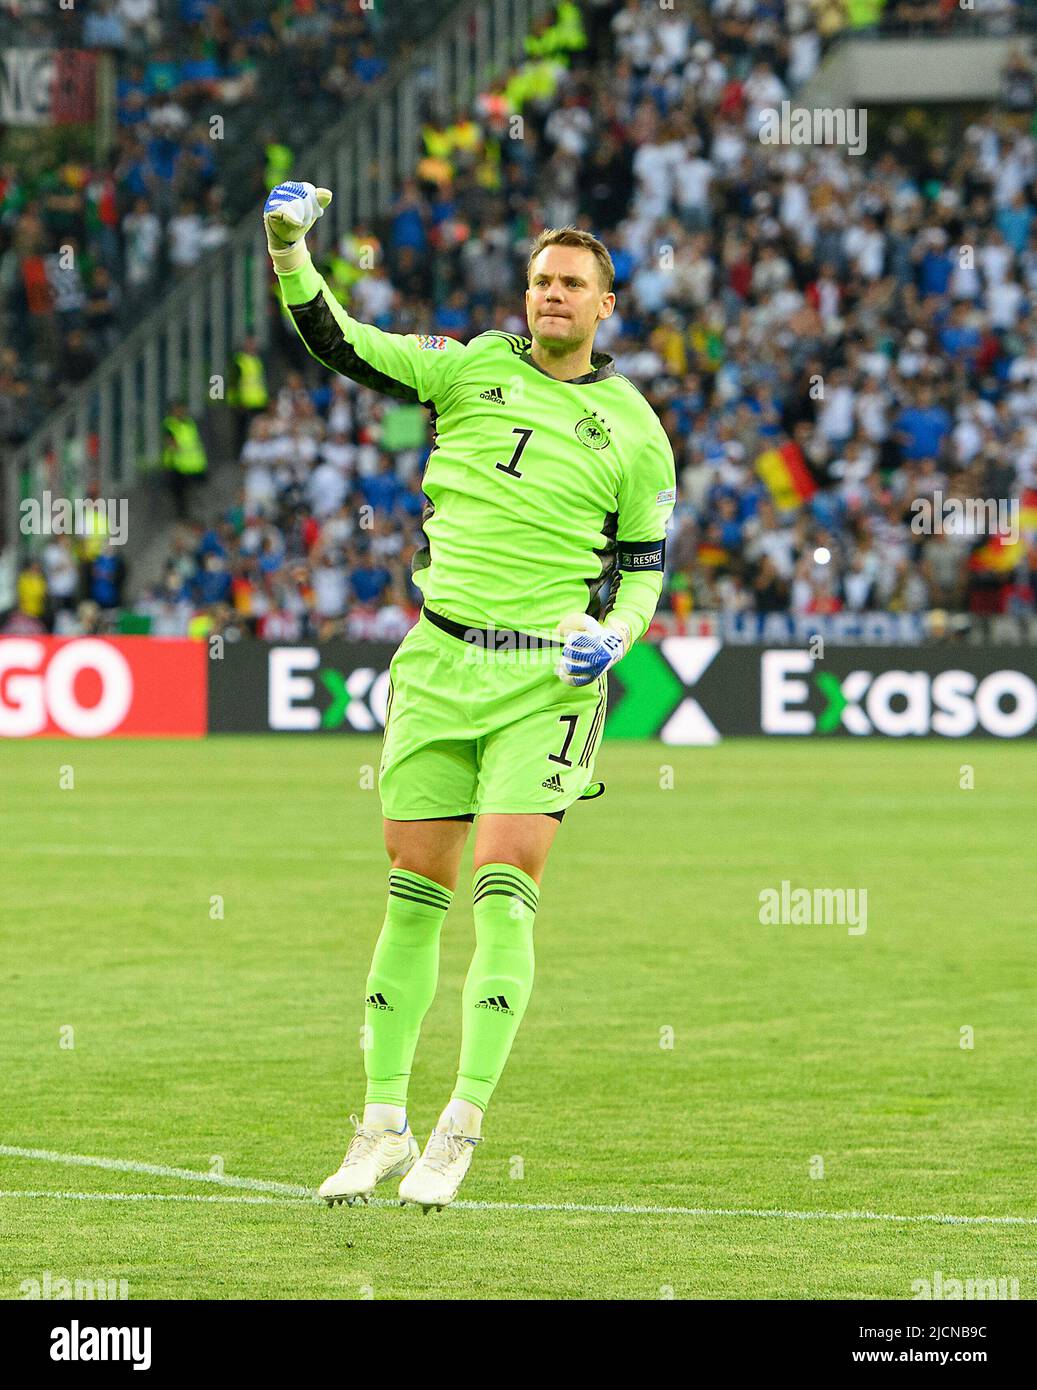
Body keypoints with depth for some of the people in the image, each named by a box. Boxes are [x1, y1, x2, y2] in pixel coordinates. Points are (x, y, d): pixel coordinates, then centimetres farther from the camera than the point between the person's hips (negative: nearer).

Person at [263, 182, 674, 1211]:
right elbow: (338, 343, 3)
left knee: (504, 882, -14)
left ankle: (462, 1127, -9)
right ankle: (383, 1127, 11)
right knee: (414, 889, 3)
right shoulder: (473, 368, 7)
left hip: (549, 677, -2)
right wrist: (290, 252, -12)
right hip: (441, 660, 2)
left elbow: (644, 562, 13)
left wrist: (614, 632, -6)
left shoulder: (634, 429, 6)